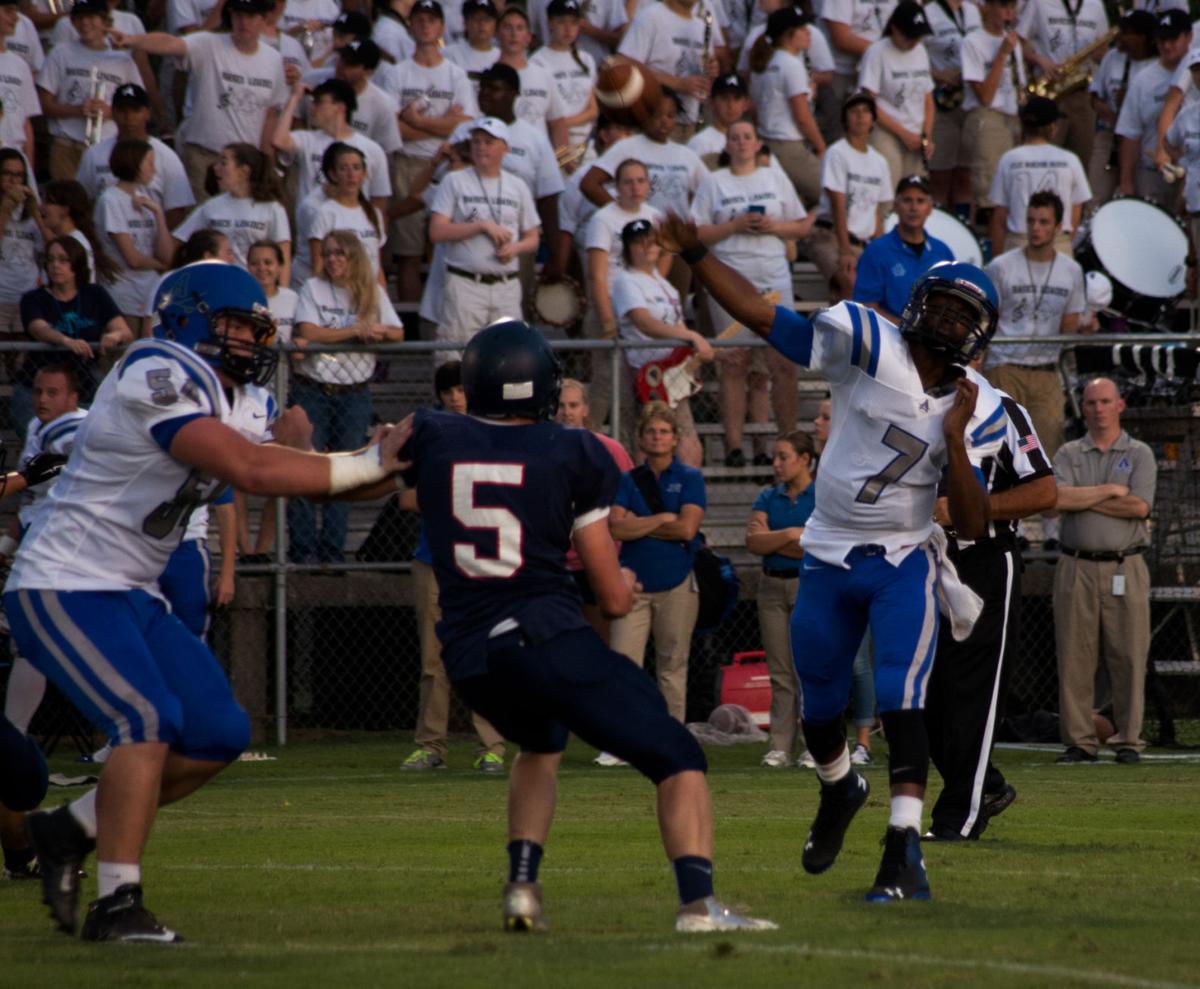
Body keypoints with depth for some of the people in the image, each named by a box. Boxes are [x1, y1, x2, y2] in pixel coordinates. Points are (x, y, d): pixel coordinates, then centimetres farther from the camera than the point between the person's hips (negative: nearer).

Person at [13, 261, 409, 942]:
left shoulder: (223, 399, 13)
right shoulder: (157, 376, -18)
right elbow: (250, 471, -26)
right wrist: (366, 464, -20)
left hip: (130, 597, 10)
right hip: (64, 587, -10)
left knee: (219, 734, 5)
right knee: (149, 720, -23)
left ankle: (70, 832, 16)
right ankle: (117, 904, -20)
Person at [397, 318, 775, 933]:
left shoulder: (433, 440, 7)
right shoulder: (572, 457, 2)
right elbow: (614, 599, 6)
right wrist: (625, 581, 28)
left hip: (469, 656, 4)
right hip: (549, 639, -4)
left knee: (540, 744, 36)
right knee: (677, 760, 4)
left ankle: (522, 887, 20)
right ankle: (698, 903, -16)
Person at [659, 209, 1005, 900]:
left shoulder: (978, 410, -6)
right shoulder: (869, 344, -11)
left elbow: (973, 526, -10)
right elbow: (764, 318, -14)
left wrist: (954, 436, -20)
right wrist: (694, 253, -23)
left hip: (904, 564, -1)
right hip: (830, 561, 1)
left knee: (900, 702, -19)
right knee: (820, 708, 13)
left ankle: (905, 851, -18)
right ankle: (840, 792, 46)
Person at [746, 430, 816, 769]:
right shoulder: (768, 498, 12)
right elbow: (753, 542, -1)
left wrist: (771, 541, -6)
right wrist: (790, 534, -12)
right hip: (773, 586, 4)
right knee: (780, 672, 2)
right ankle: (781, 747, 1)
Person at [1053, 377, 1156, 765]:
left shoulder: (1139, 454, 8)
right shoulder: (1069, 454, 12)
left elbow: (1139, 506, -9)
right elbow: (1057, 498, -7)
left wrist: (1082, 499, -5)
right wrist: (1109, 491, -7)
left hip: (1125, 569, -1)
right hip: (1077, 568, 1)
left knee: (1128, 657, -4)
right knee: (1074, 658, -2)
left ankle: (1128, 741, 1)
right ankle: (1080, 742, 2)